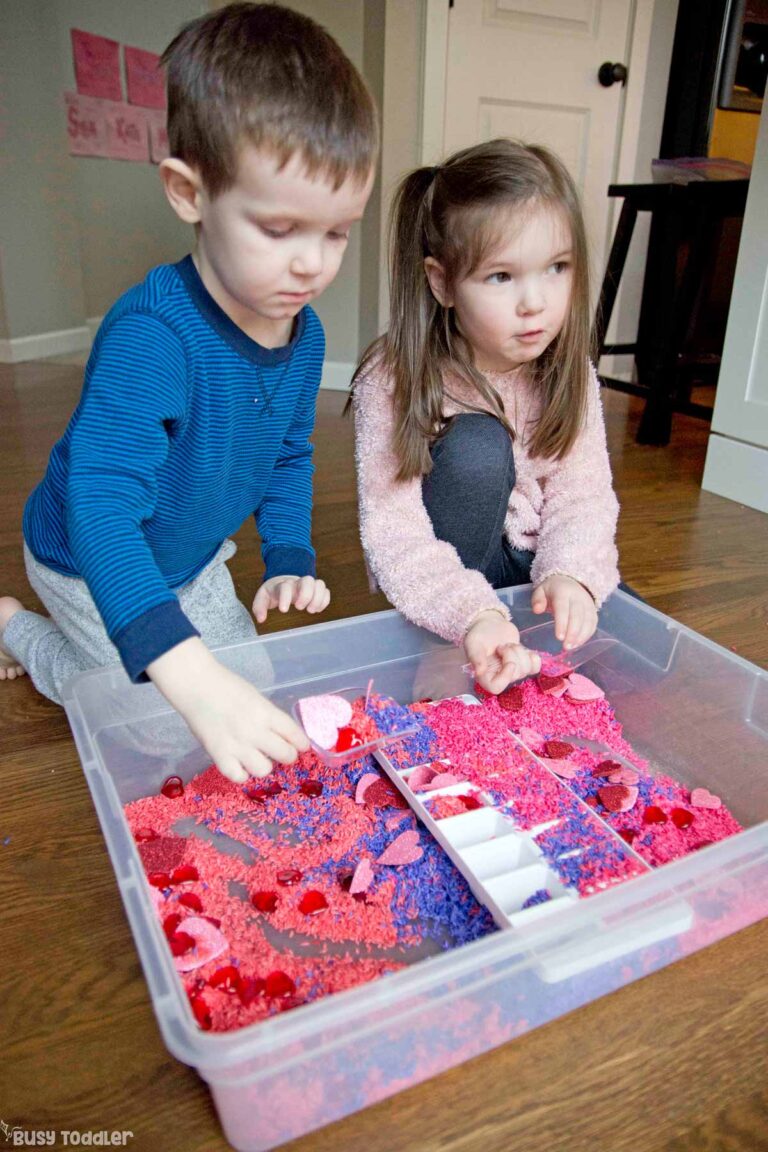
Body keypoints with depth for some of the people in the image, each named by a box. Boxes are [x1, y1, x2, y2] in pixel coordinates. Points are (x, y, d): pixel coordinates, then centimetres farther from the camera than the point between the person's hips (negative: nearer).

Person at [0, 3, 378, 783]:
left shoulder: (303, 333, -13)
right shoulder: (150, 337, -38)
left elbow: (289, 456, 3)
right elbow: (101, 504, -47)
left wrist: (289, 560, -10)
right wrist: (191, 677, -57)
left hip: (190, 558, 7)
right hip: (89, 564, -6)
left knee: (243, 679, 18)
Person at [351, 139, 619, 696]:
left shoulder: (569, 375, -8)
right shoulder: (392, 381, -22)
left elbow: (583, 494, -13)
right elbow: (393, 529, -29)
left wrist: (571, 574, -35)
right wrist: (472, 613, -45)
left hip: (531, 566, 4)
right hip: (443, 567, -3)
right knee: (476, 442, -32)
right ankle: (447, 663, -18)